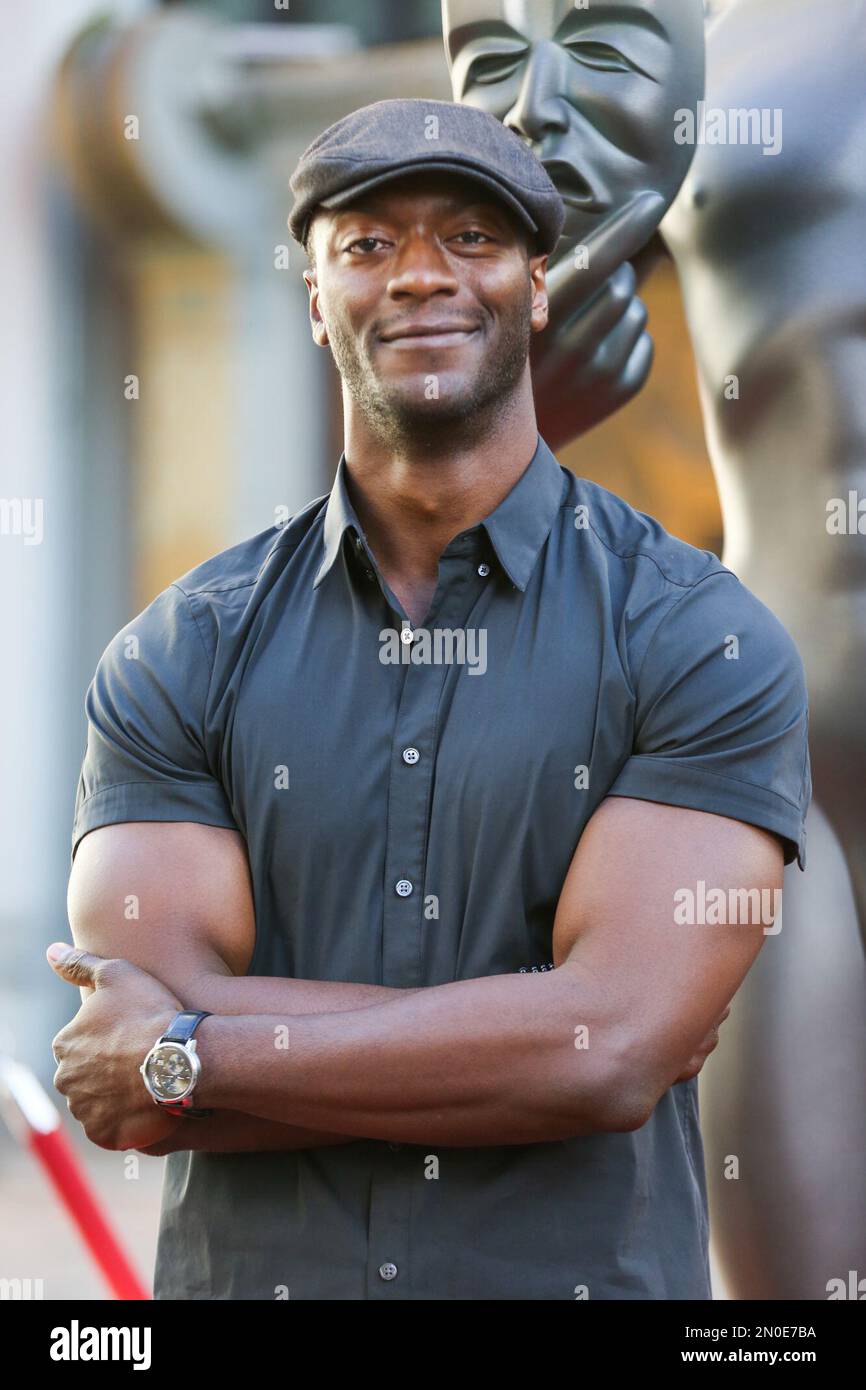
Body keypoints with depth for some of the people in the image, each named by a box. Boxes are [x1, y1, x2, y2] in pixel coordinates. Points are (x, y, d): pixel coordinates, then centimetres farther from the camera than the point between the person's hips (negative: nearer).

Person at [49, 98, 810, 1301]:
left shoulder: (702, 639, -8)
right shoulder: (177, 659, -2)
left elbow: (614, 1054, -18)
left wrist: (185, 1057, -13)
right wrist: (526, 1041, -17)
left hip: (588, 1268, -1)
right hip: (243, 1269, 2)